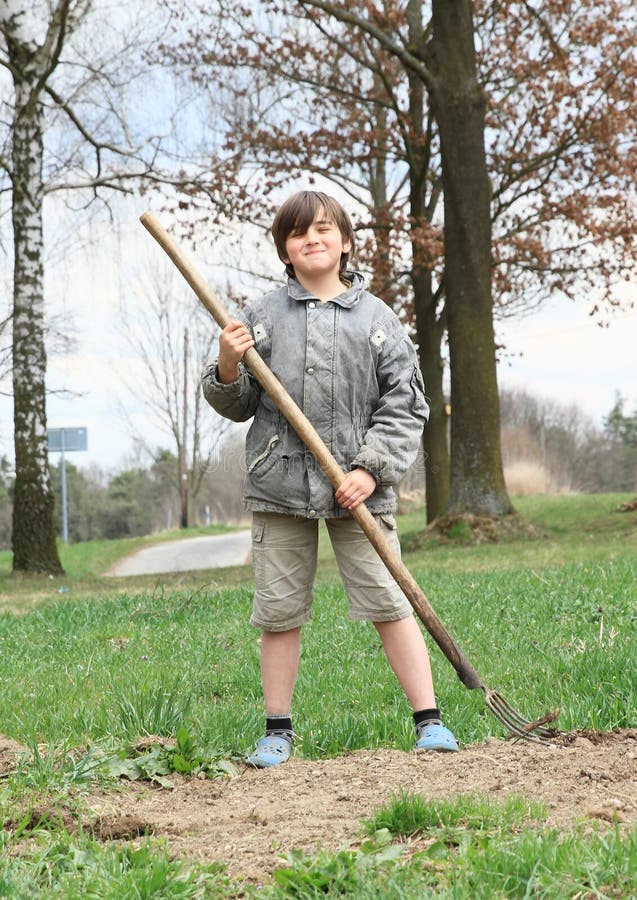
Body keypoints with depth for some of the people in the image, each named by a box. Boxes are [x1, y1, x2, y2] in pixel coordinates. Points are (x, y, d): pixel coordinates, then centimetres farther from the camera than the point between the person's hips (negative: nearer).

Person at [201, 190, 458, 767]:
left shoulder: (376, 317, 4)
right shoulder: (262, 317, 7)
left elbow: (407, 405, 2)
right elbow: (238, 406, 11)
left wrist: (371, 469, -8)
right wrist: (227, 371, -10)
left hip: (357, 488, -1)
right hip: (279, 487, 1)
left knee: (389, 603, -2)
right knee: (279, 611, 6)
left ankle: (429, 720, 6)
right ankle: (278, 731, 17)